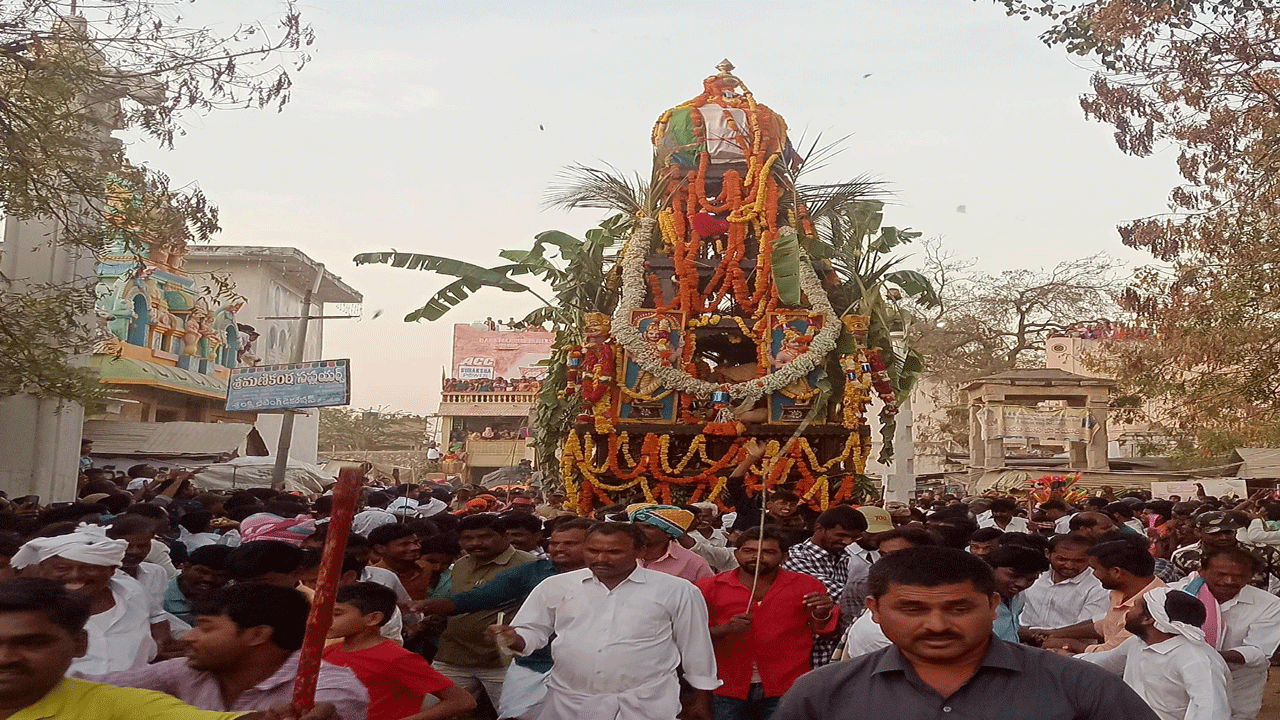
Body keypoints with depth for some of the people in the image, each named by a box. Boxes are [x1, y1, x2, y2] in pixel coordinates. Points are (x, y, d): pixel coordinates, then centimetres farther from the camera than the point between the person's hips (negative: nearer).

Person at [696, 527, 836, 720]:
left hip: (787, 691, 0)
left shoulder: (806, 586, 4)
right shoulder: (709, 588, 2)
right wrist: (724, 629, -16)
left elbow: (826, 630, 6)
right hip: (726, 691, 0)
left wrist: (821, 614, -15)